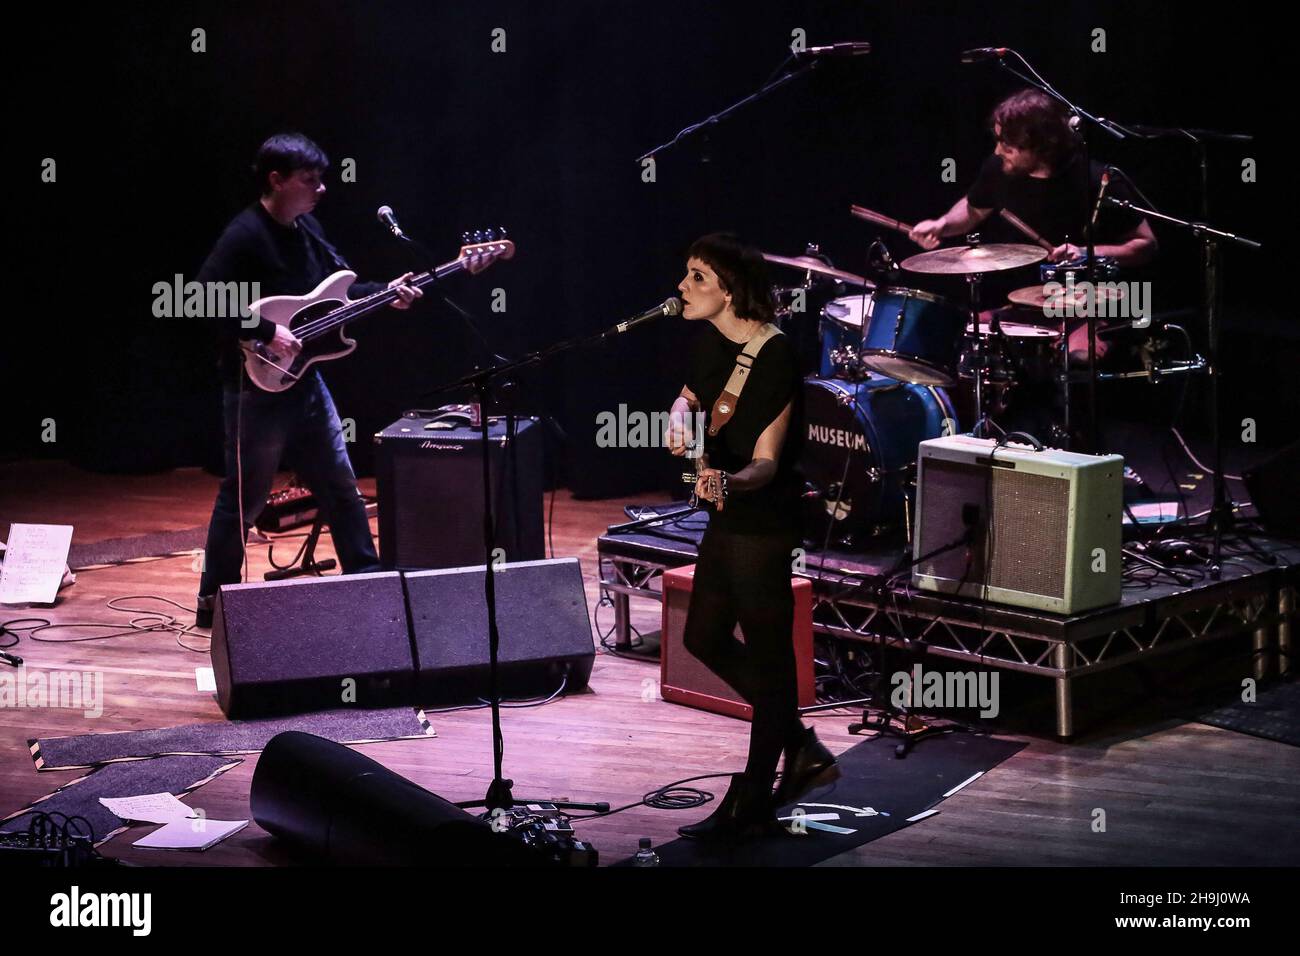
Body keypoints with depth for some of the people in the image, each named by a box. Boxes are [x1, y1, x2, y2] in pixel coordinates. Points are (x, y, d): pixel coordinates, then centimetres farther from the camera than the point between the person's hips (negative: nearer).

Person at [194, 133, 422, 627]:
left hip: (304, 383, 8)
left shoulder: (307, 229, 9)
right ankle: (213, 601, 13)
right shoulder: (245, 236, -18)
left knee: (341, 488, 13)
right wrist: (267, 332, -26)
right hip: (257, 389, -8)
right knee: (243, 498, 1)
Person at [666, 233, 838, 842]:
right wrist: (680, 420, -1)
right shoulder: (712, 340, 3)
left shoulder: (773, 358, -22)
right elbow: (690, 397, 22)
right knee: (705, 639, 19)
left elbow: (767, 461, -23)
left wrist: (734, 482, -44)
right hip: (727, 516, 10)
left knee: (767, 656, -1)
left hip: (762, 522, -10)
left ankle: (751, 807, 7)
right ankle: (801, 749, 30)